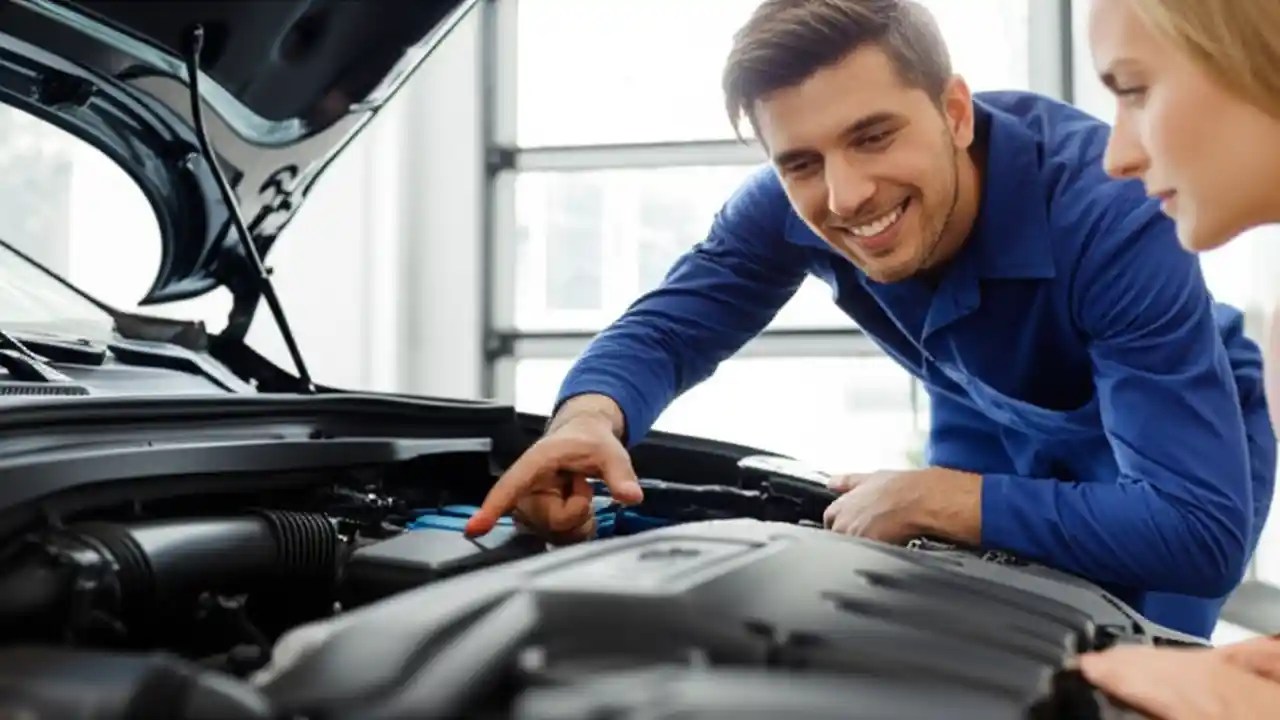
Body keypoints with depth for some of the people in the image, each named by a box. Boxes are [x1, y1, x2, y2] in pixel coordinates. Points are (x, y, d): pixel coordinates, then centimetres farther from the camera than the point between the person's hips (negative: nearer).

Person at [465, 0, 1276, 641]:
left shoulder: (1110, 212, -40)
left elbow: (1202, 532, -44)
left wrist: (929, 499, -40)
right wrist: (588, 417, -41)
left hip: (1183, 432, -3)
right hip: (993, 427, 4)